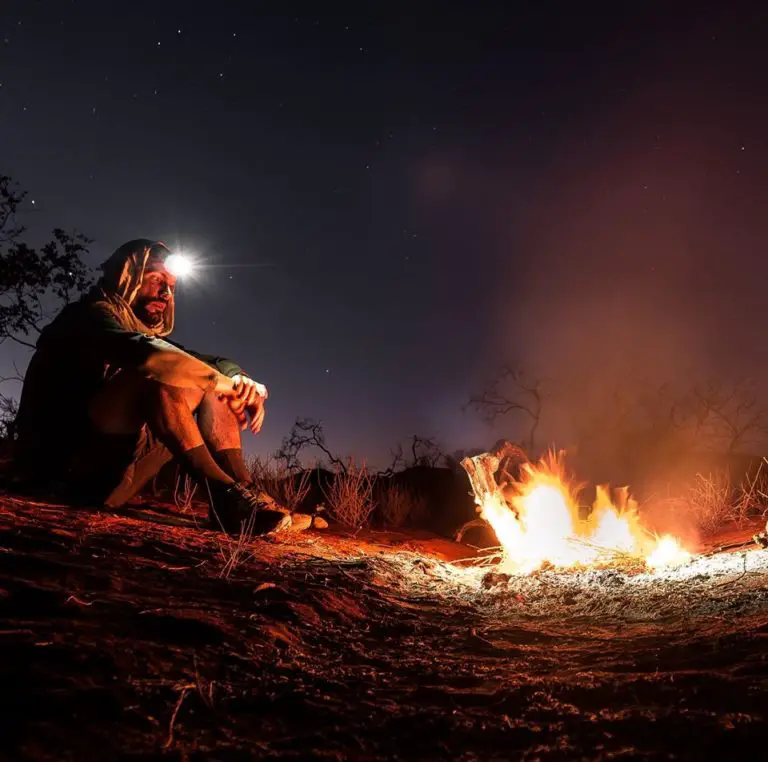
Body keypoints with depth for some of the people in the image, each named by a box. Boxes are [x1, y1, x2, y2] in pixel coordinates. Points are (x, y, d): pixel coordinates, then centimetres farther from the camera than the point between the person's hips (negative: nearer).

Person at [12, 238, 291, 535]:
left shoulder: (148, 333, 18)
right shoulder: (91, 316, -5)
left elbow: (215, 363, 10)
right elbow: (146, 355, -27)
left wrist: (242, 382, -14)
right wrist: (223, 382, -20)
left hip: (105, 480, 8)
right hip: (63, 459, -8)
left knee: (214, 395, 2)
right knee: (162, 375, -26)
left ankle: (241, 491, -19)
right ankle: (221, 491, -33)